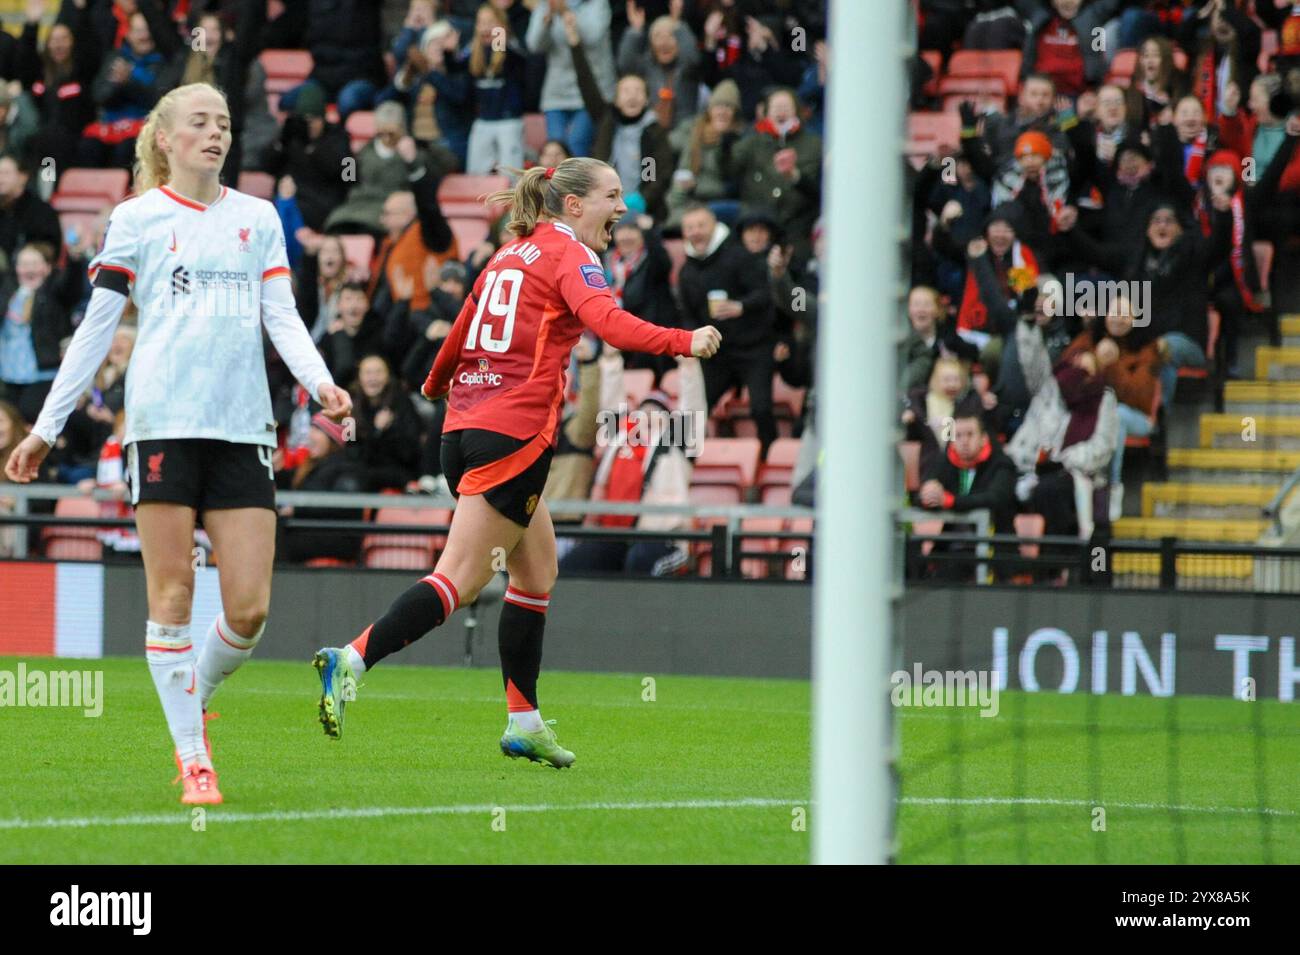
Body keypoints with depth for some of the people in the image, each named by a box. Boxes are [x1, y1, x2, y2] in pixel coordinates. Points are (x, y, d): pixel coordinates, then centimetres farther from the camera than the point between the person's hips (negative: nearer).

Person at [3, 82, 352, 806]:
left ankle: (195, 698, 24)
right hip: (164, 419, -3)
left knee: (250, 607, -4)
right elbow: (98, 326, 7)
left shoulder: (258, 218, 15)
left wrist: (319, 380, -9)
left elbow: (282, 314, 11)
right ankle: (193, 759, 2)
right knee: (173, 594, -5)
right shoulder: (139, 218, 6)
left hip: (243, 425, 3)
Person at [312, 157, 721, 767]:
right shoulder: (569, 255, -4)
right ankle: (352, 660, -24)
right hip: (515, 433, -9)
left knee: (538, 568, 16)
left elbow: (459, 334, 29)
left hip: (465, 425, 9)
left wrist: (437, 386, 48)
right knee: (460, 580, -12)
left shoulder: (511, 255, 20)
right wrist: (682, 342, -30)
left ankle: (523, 721, 15)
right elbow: (607, 322, -23)